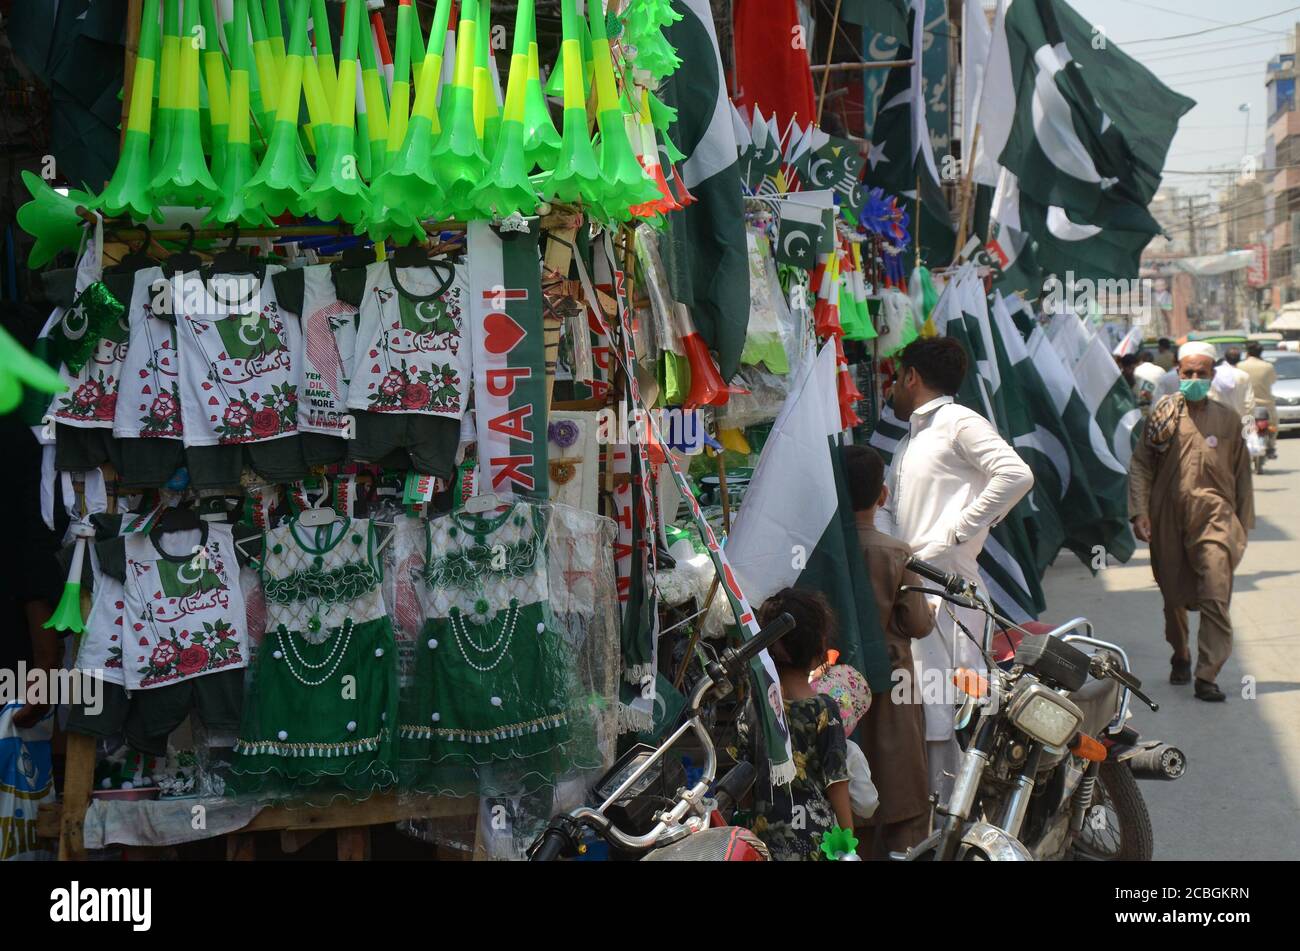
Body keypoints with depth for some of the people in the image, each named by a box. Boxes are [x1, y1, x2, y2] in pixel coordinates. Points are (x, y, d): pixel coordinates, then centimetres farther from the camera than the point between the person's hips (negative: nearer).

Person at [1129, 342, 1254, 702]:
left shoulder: (1228, 419, 8)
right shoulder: (1163, 414, 3)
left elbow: (1241, 474, 14)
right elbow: (1140, 465, 4)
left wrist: (1243, 524, 13)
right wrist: (1139, 511, -6)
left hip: (1214, 516, 0)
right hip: (1168, 518, 1)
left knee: (1216, 597, -14)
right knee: (1174, 596, 12)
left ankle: (1207, 676, -12)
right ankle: (1180, 655, 36)